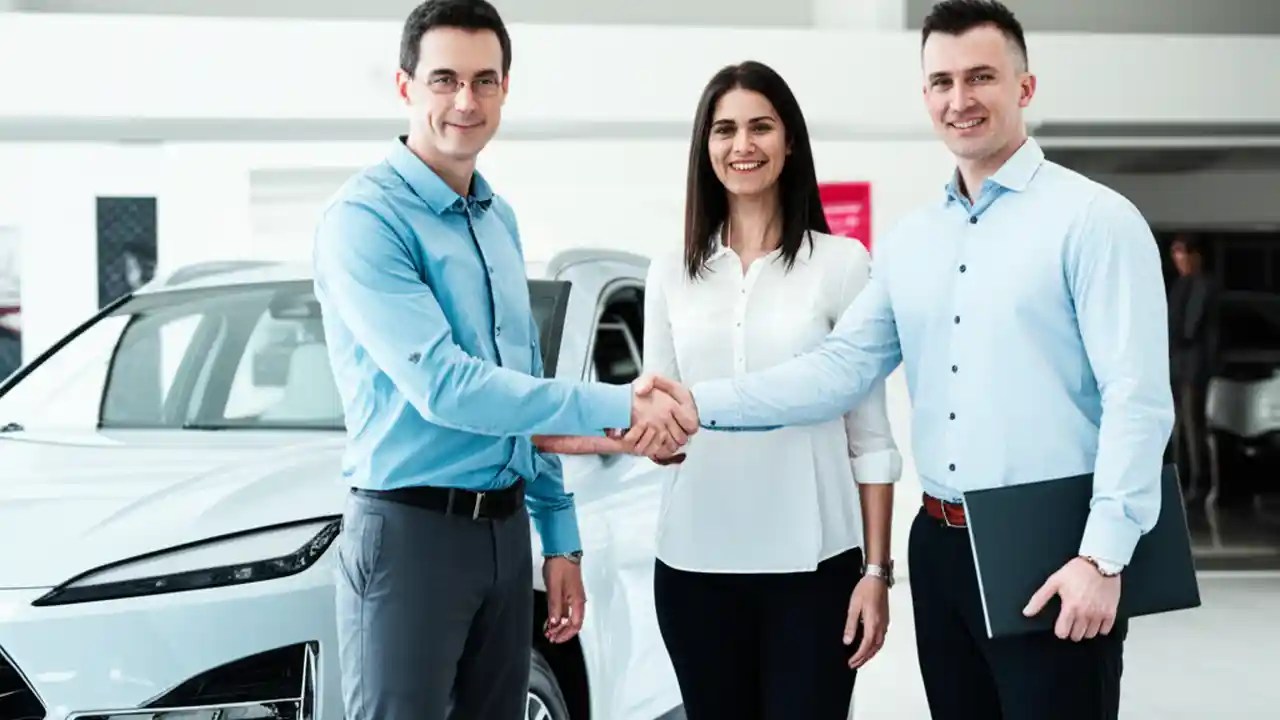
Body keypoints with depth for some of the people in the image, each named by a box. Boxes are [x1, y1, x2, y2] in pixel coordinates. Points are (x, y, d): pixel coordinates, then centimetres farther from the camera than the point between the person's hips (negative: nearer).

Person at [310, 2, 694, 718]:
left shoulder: (500, 217, 13)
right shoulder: (366, 217, -13)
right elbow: (443, 386, -22)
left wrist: (559, 536, 15)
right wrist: (615, 406, -21)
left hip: (505, 528, 7)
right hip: (410, 530, -7)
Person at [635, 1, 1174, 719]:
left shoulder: (1093, 219, -7)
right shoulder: (909, 241, 13)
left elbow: (1138, 400, -13)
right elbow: (841, 368, 7)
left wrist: (1104, 556, -20)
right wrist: (701, 403, -6)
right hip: (941, 549, 6)